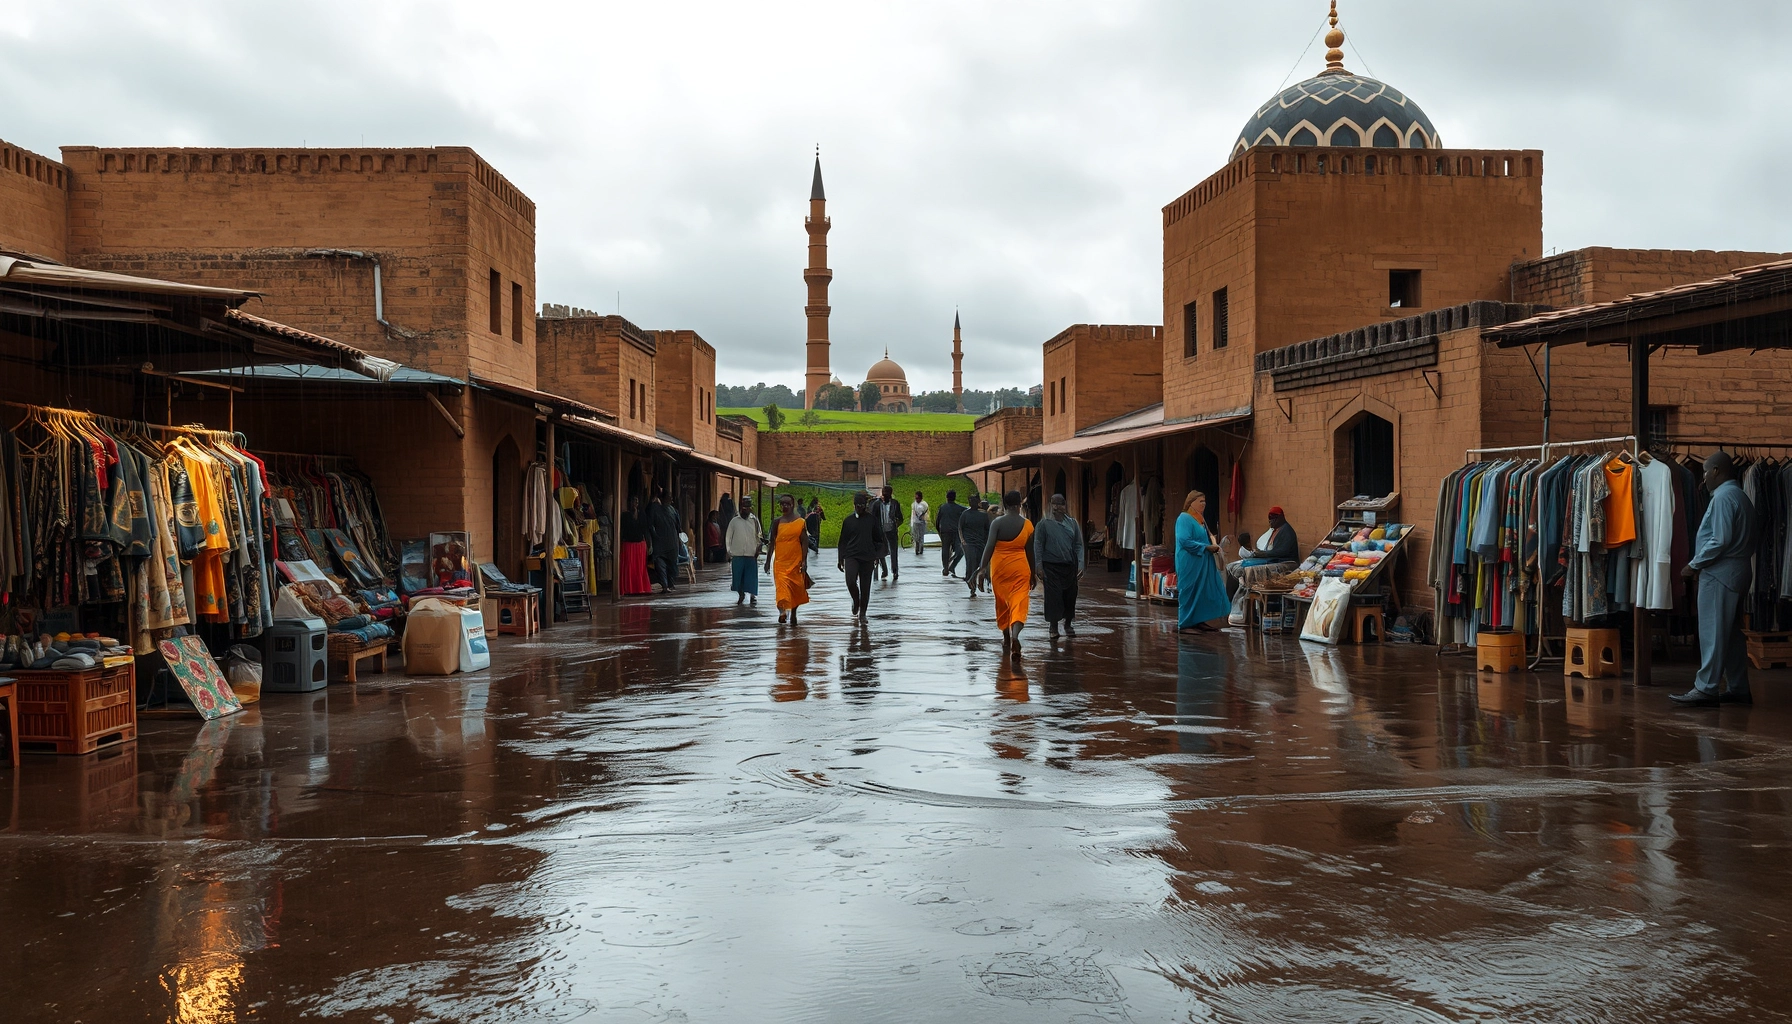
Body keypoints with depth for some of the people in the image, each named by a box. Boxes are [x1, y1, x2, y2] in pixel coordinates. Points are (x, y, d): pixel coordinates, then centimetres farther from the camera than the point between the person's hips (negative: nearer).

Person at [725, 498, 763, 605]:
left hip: (751, 554, 0)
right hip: (737, 553, 0)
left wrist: (758, 548, 0)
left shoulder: (754, 521, 6)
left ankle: (753, 595, 9)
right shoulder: (734, 521, 6)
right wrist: (728, 552, 4)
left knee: (752, 576, -1)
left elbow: (759, 536, 12)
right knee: (738, 575, 3)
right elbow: (728, 537, 8)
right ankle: (741, 595, 18)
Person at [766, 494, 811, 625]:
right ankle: (782, 611, -28)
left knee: (796, 588, 7)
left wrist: (804, 561, -7)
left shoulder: (801, 522, 2)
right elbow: (772, 542, 13)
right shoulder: (777, 522, 7)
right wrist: (768, 561, 11)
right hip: (780, 561, 0)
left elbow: (805, 543, 0)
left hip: (796, 561, 0)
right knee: (781, 585, -16)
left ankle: (793, 614, 24)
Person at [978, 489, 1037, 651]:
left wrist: (983, 567, -13)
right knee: (1019, 602, -4)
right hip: (1020, 567, 0)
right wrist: (1033, 573, 15)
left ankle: (1006, 638, 27)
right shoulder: (1027, 524, 0)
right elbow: (1030, 551, 6)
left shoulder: (997, 522, -6)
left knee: (1002, 603, 16)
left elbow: (990, 546, -15)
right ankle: (1015, 634, -28)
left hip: (999, 566, 0)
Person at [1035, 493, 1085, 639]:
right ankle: (1053, 628, 5)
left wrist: (1081, 565, -2)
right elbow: (1038, 546, -1)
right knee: (1053, 596, -6)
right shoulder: (1044, 524, -1)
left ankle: (1068, 624, 27)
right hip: (1051, 566, -3)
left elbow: (1079, 545, 6)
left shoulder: (1072, 523, 7)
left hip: (1069, 566, 3)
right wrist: (1039, 566, -7)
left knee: (1070, 595, 8)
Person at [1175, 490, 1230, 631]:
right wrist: (1207, 547, -18)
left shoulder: (1200, 519, 15)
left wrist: (1213, 545, 4)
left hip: (1203, 563, 9)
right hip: (1190, 563, -9)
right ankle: (1188, 623, 5)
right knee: (1191, 592, -3)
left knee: (1206, 592, 6)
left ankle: (1202, 621, 10)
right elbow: (1185, 541, -21)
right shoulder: (1184, 519, -13)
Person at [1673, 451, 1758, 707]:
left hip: (1720, 573, -10)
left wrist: (1694, 565, -11)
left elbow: (1720, 540, -21)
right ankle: (1738, 689, 16)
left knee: (1713, 633, -9)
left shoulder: (1723, 497, -13)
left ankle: (1705, 689, -10)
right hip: (1738, 571, 10)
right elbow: (1749, 541, 18)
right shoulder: (1741, 497, 18)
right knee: (1732, 633, 13)